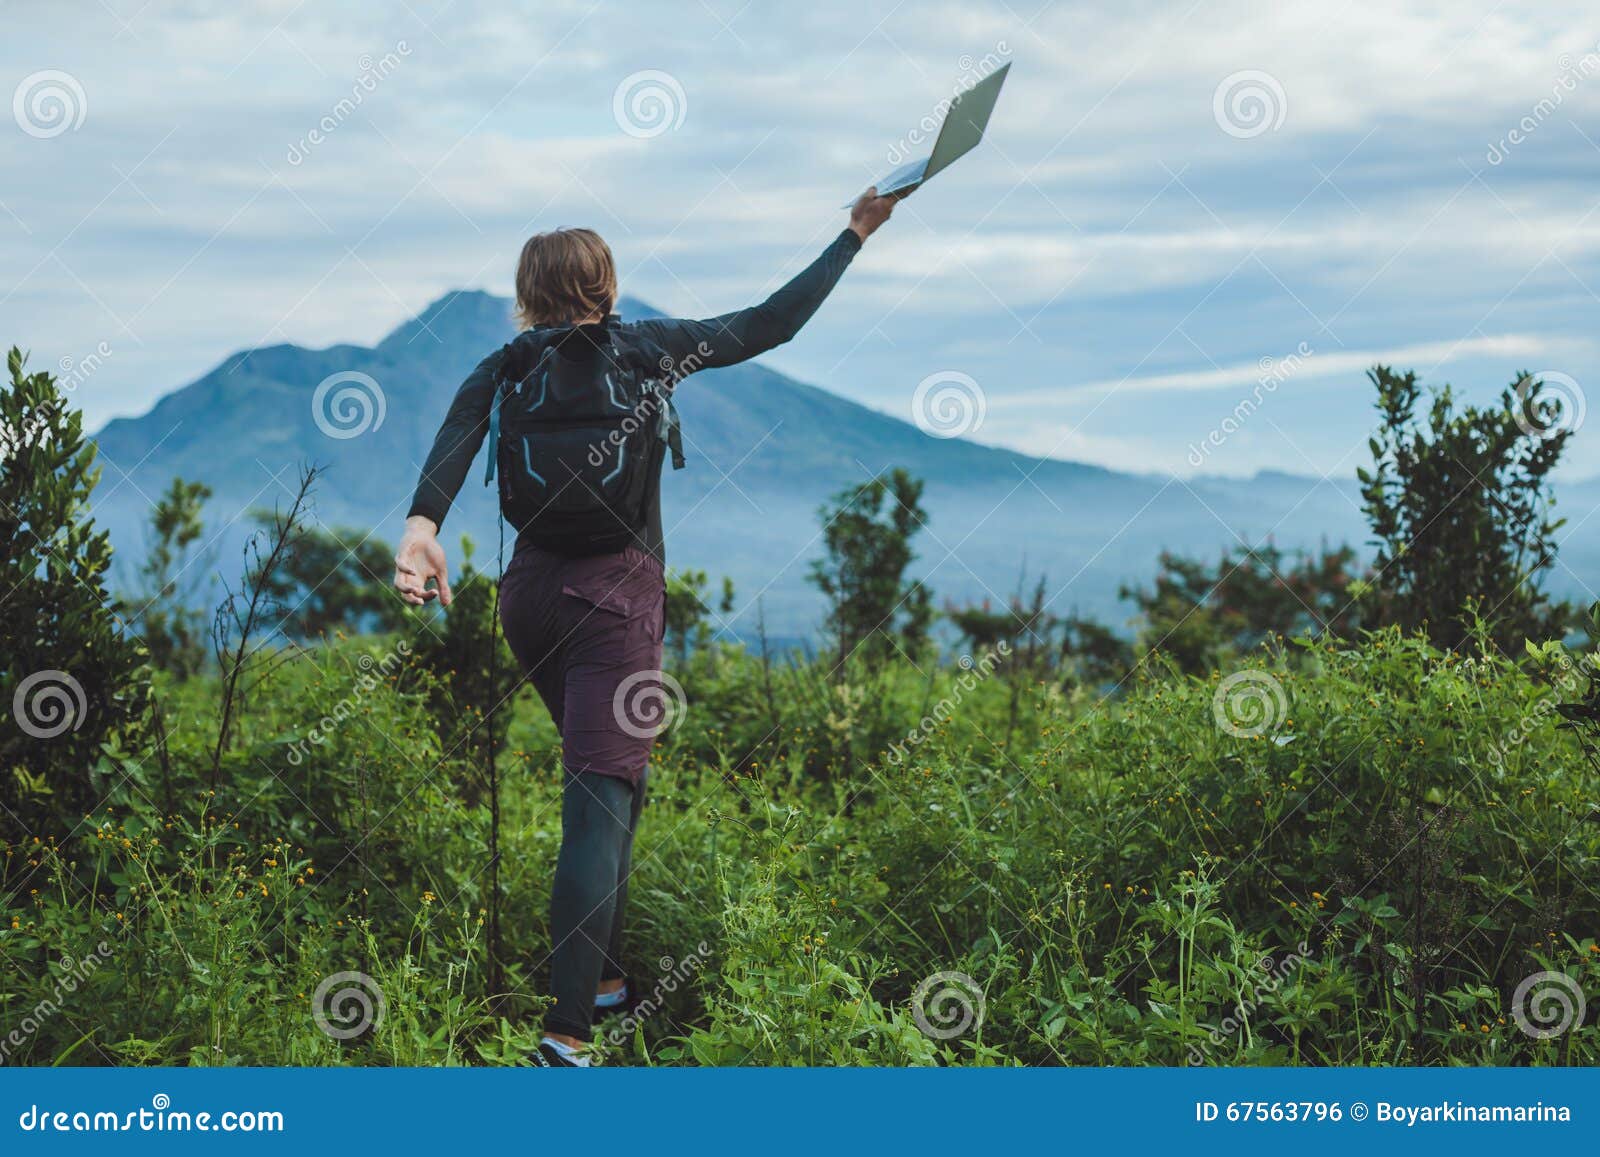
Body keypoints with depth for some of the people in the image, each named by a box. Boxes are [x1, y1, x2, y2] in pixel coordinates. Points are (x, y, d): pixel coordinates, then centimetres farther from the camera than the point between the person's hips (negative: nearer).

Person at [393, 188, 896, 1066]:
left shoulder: (508, 367, 4)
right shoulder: (649, 344, 0)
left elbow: (456, 435, -17)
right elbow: (773, 322, 6)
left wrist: (422, 523, -30)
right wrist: (856, 232, 16)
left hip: (529, 593, 5)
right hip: (614, 599, -5)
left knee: (609, 786, 24)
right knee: (600, 808, -11)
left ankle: (603, 978, 31)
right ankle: (565, 1035, -21)